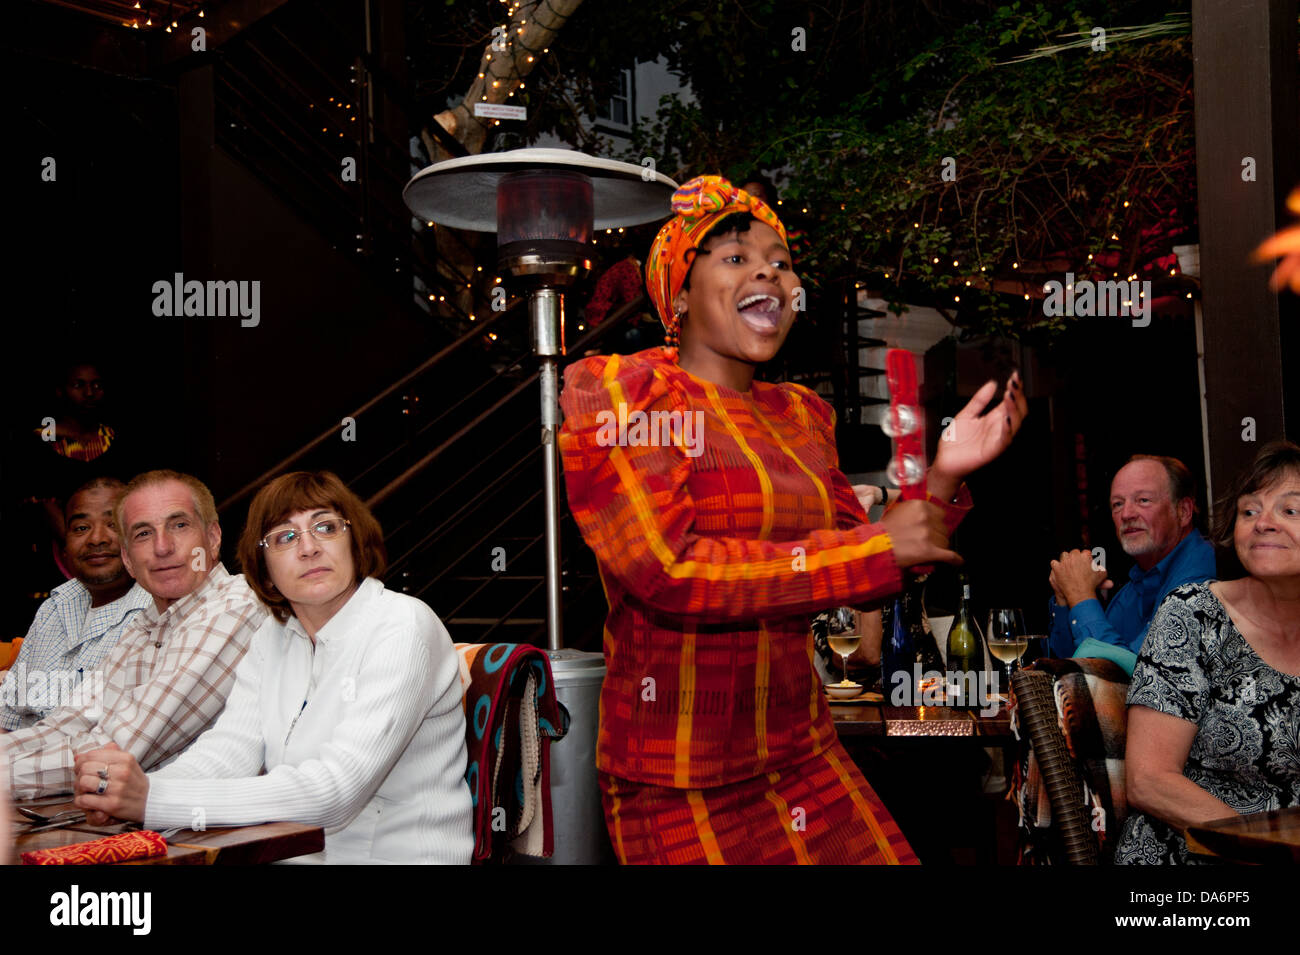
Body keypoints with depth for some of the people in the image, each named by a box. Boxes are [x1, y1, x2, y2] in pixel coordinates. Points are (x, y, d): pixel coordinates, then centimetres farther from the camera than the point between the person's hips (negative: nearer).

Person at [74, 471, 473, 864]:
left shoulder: (403, 629, -14)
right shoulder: (274, 636, 9)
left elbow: (335, 790, -23)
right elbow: (229, 749, -1)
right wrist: (134, 790, -21)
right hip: (296, 856, 5)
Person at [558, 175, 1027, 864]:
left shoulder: (799, 415, 11)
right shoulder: (619, 392, -8)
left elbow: (862, 581, 12)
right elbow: (666, 570, -21)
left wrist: (942, 478, -4)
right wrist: (876, 547, -18)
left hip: (805, 754, 6)